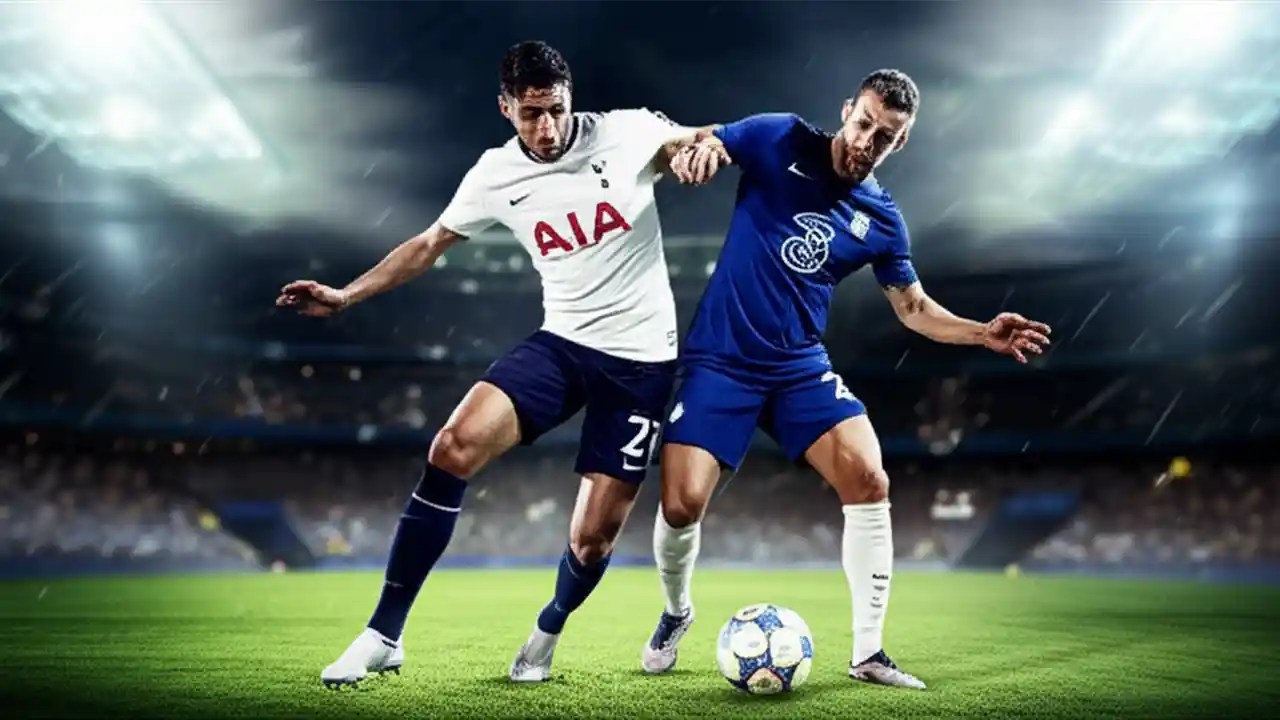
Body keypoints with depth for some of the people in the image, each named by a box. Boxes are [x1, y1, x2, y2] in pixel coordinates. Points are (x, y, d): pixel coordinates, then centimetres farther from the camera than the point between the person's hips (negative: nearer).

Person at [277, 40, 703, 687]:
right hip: (561, 342, 2)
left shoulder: (626, 133, -10)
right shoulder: (497, 174, -1)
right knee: (453, 448, -20)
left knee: (593, 537, -5)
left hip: (640, 360, -2)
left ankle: (548, 632, 31)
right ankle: (384, 635, -9)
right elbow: (430, 244, 12)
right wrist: (347, 295, 6)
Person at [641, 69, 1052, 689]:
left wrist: (984, 334, -3)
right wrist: (693, 149, -29)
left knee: (869, 482, -14)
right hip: (719, 360, -3)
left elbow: (913, 307, 13)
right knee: (682, 503, -13)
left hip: (801, 369, 3)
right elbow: (693, 146, -3)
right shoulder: (780, 139, -4)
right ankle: (676, 613, 21)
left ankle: (868, 653, 1)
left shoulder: (882, 219, 4)